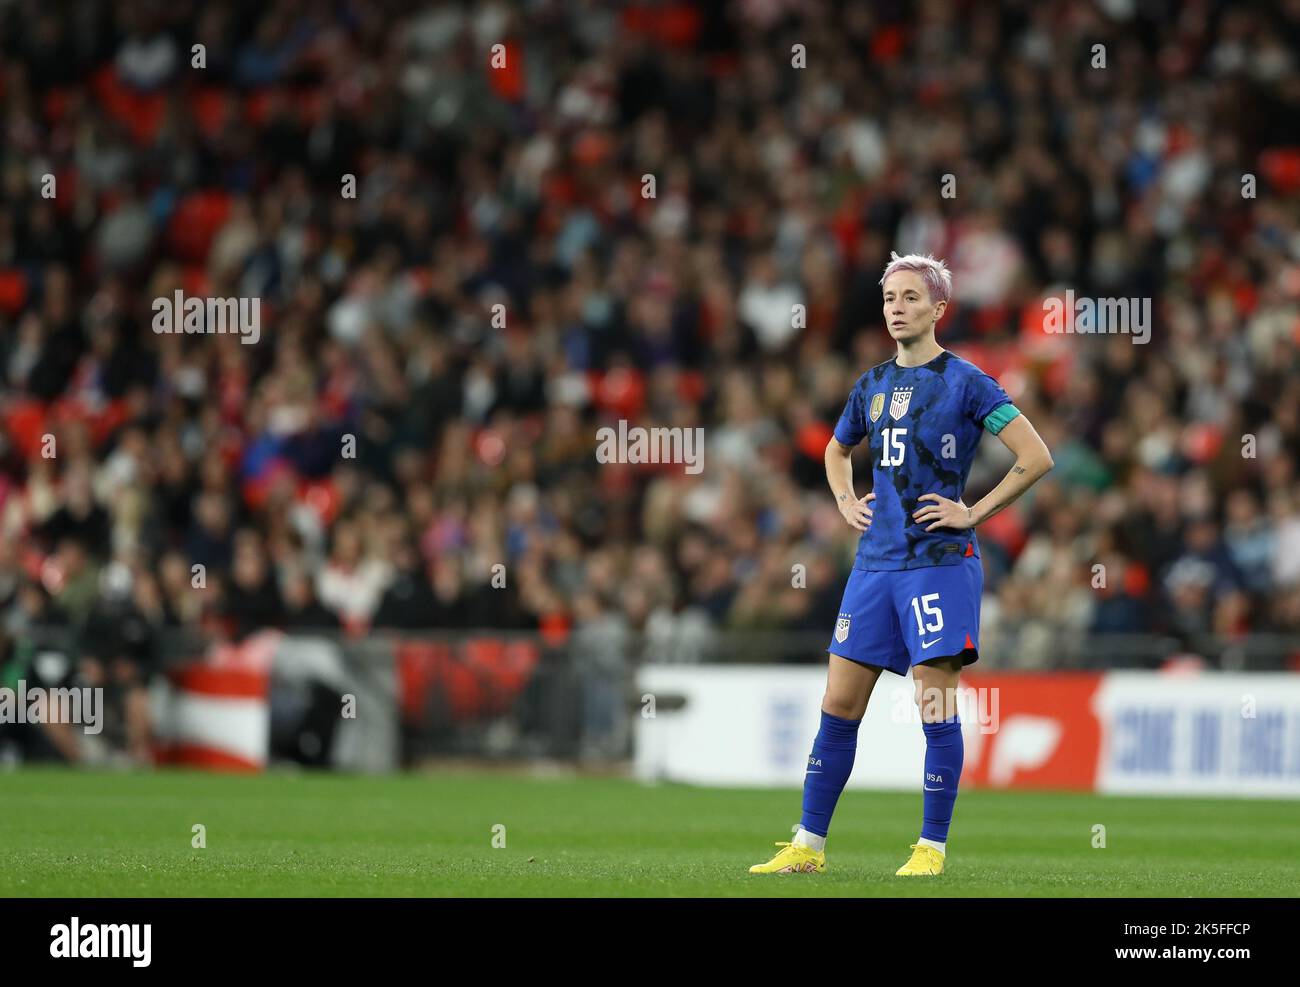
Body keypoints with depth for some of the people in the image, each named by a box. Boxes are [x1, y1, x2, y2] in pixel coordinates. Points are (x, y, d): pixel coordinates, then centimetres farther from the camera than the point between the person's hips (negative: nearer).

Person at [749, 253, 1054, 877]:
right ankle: (808, 845, 9)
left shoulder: (965, 382, -5)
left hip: (939, 563, -6)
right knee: (839, 703, 4)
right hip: (875, 563, 6)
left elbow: (1037, 458, -9)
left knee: (935, 707, -5)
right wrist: (846, 502, 16)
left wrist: (975, 513, -10)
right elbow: (836, 450, 34)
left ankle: (932, 848, 2)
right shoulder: (873, 386, 14)